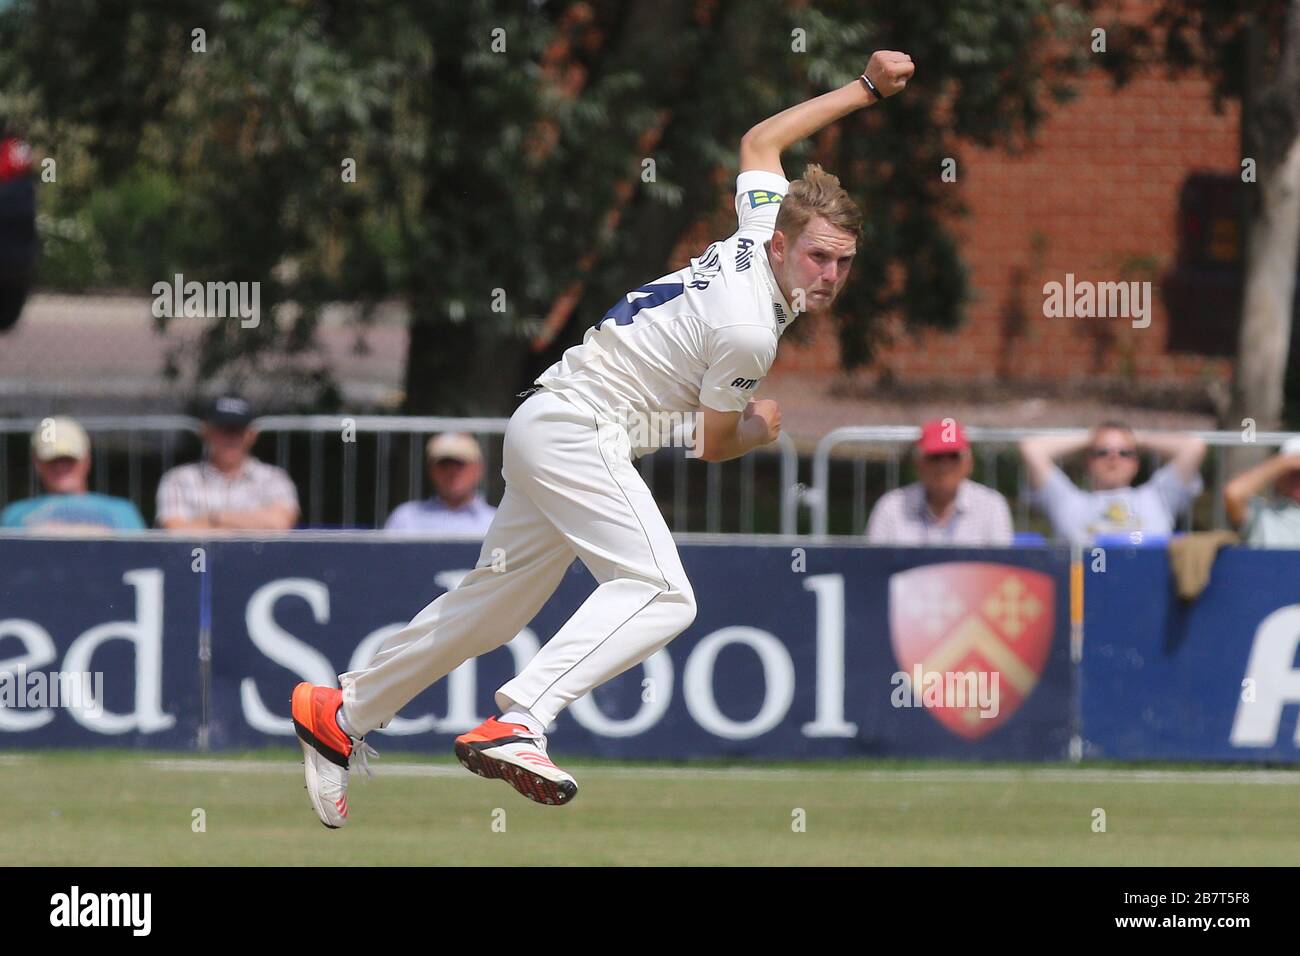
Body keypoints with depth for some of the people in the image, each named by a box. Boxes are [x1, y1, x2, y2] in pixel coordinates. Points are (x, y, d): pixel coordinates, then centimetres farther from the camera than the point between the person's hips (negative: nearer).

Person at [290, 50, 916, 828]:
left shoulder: (766, 224, 2)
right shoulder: (747, 331, -22)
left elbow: (761, 140, 23)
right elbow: (714, 444, -7)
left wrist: (866, 90, 24)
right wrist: (762, 429, 15)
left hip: (546, 424, 10)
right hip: (578, 432, -10)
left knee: (496, 607, 18)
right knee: (662, 595, -27)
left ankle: (343, 713, 28)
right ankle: (519, 725, -41)